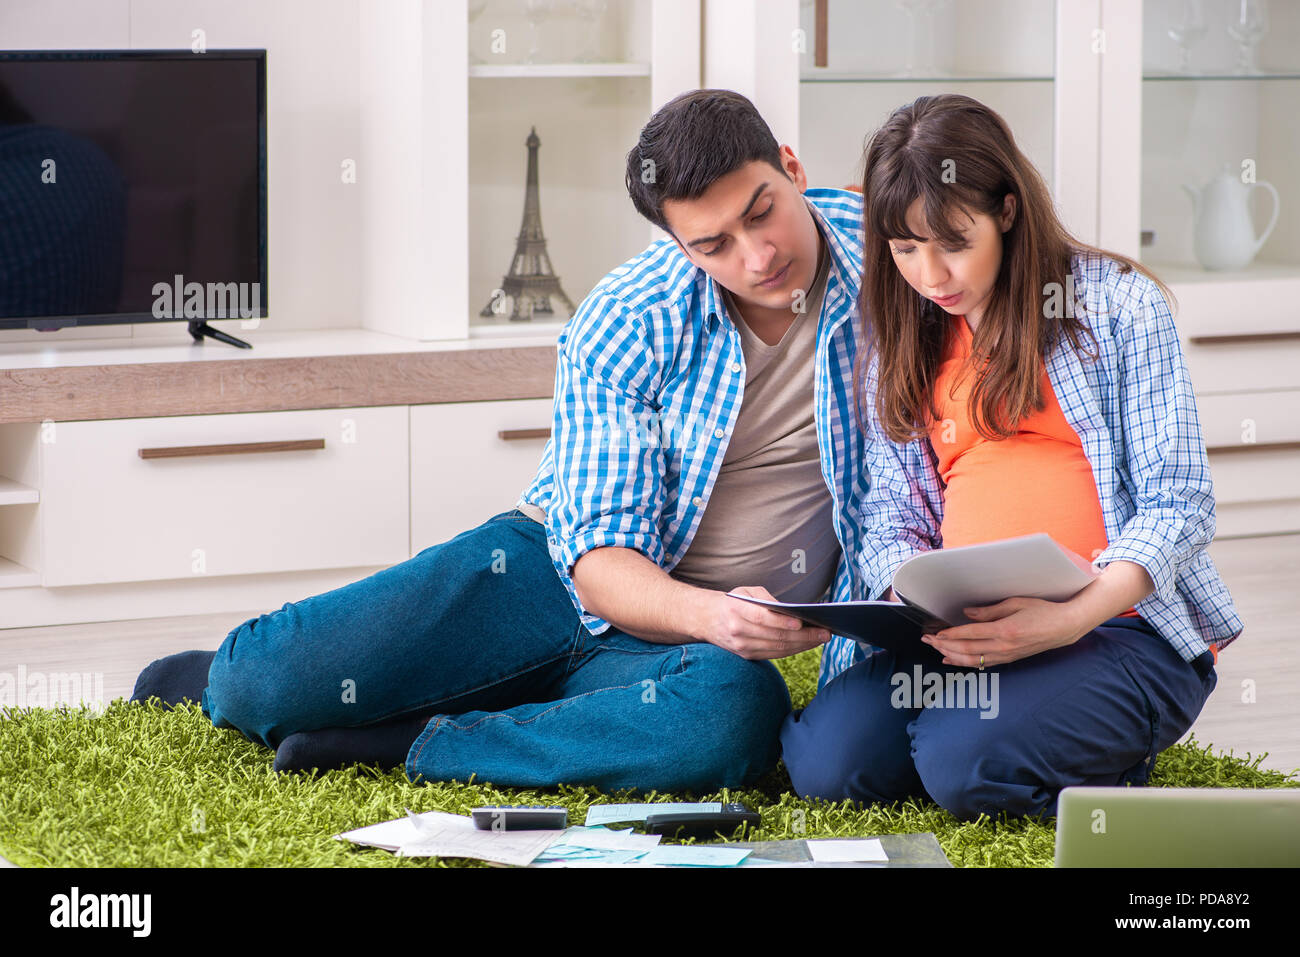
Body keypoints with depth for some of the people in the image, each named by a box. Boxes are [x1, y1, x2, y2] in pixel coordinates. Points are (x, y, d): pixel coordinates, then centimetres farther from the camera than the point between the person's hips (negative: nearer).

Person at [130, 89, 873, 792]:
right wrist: (708, 613, -35)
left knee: (737, 712, -41)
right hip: (550, 574, 0)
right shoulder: (622, 326, -11)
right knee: (258, 683, -20)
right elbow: (598, 559, -14)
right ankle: (226, 677, 21)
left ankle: (398, 742, -24)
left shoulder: (880, 255, -8)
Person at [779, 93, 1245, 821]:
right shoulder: (900, 346, 15)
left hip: (1123, 625, -4)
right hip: (967, 635, 5)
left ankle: (1113, 761, 2)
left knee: (965, 762, -30)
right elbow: (892, 515, 14)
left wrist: (1073, 617, -22)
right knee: (825, 761, -21)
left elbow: (1179, 506, -5)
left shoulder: (1119, 305, 0)